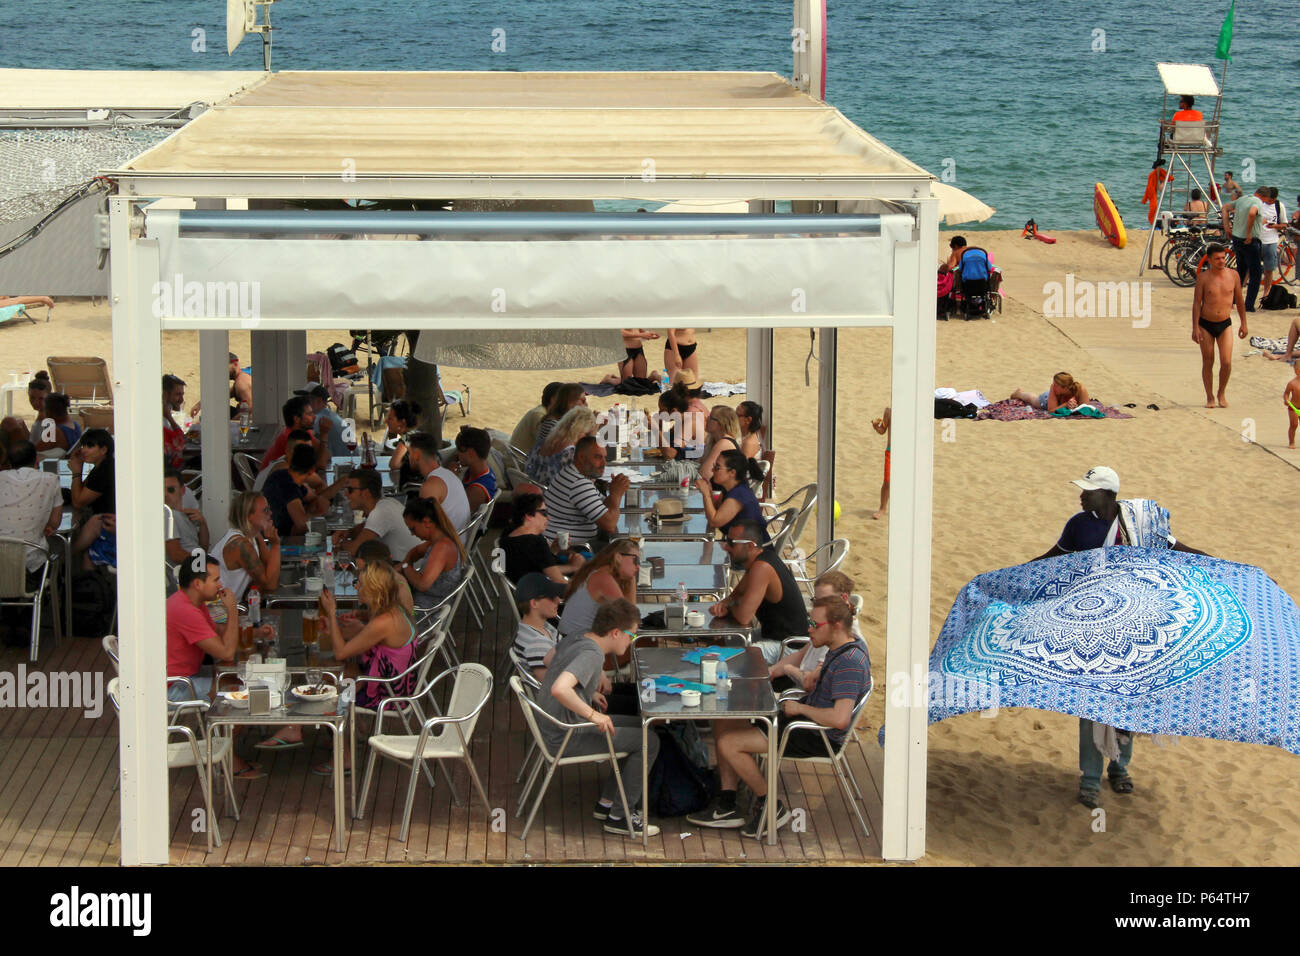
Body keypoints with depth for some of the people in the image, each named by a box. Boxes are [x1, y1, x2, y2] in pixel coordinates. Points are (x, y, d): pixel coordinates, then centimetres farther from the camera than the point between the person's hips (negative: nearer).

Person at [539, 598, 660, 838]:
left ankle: (606, 803, 22)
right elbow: (560, 689, -42)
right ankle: (619, 817, 1)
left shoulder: (575, 640, 3)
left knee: (642, 727, 19)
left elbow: (549, 659, 25)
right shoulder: (592, 655, -26)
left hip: (553, 726, 10)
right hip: (567, 738, -10)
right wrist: (593, 714, -31)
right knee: (648, 742, -8)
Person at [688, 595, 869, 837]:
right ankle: (726, 807, 9)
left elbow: (840, 718, -34)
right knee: (724, 724, 9)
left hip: (818, 738, -11)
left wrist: (800, 708, -20)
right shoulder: (840, 650, 7)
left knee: (729, 744, -16)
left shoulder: (850, 662, -25)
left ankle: (772, 806, 1)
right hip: (806, 721, 11)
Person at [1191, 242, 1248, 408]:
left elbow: (1239, 301, 10)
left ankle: (1222, 393, 13)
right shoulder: (1203, 278, -7)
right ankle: (1210, 397, 18)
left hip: (1225, 325, 1)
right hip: (1206, 324, -1)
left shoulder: (1233, 276, 0)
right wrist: (1195, 328, -11)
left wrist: (1243, 324, 11)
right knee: (1208, 363, 5)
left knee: (1226, 363, -9)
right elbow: (1196, 303, -6)